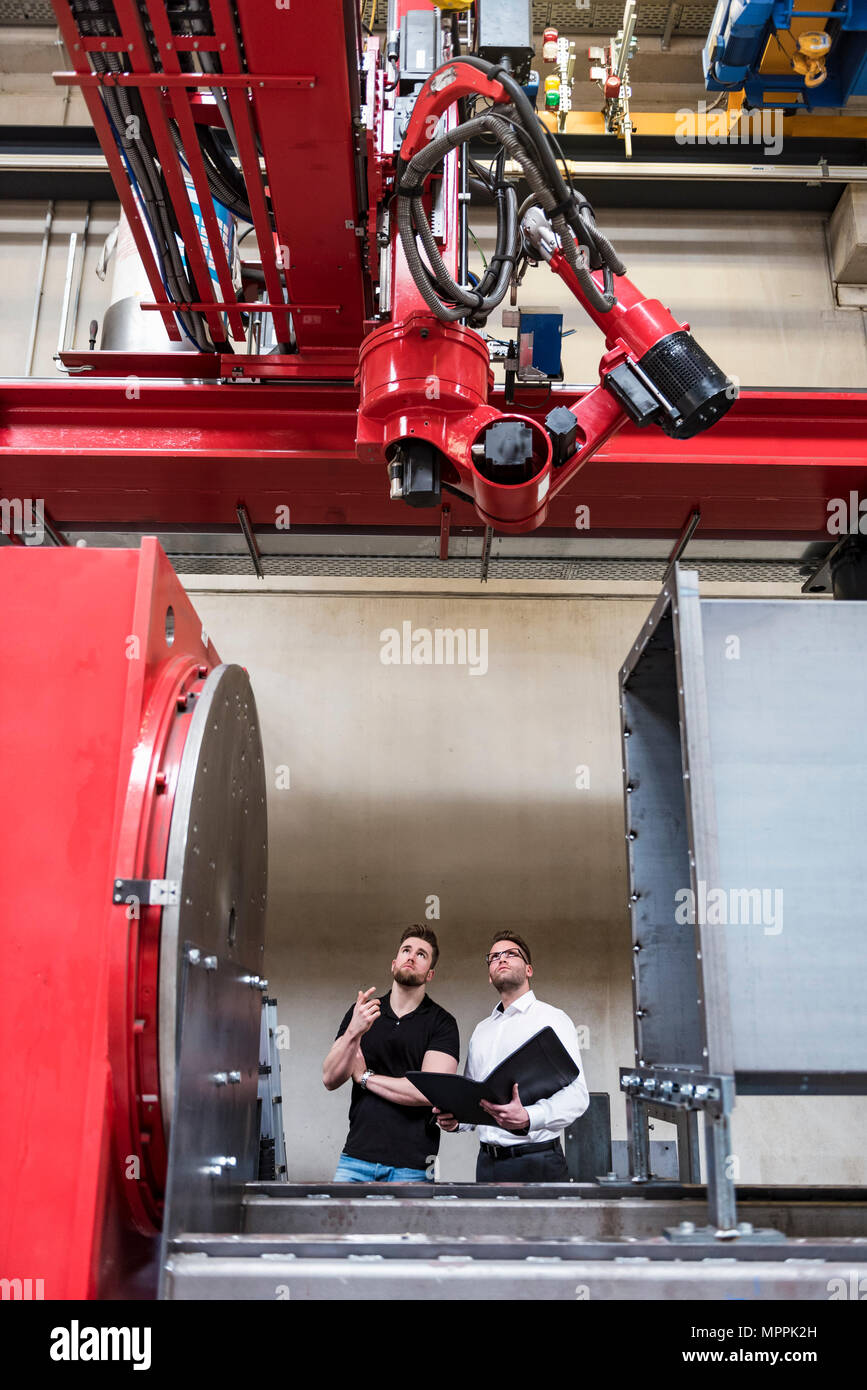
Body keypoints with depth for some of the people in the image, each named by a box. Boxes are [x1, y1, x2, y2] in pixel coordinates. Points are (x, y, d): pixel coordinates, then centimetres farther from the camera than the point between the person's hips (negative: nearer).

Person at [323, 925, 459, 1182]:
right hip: (357, 1156, 2)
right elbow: (330, 1080, 2)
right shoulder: (360, 1012, 9)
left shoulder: (442, 1024, -1)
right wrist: (353, 1033, -15)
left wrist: (365, 1077, -4)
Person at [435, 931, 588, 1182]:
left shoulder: (552, 1018, -3)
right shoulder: (482, 1030, 17)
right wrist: (454, 1119, -2)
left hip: (537, 1162, -5)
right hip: (488, 1160, 5)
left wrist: (527, 1118, -30)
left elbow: (576, 1094, -14)